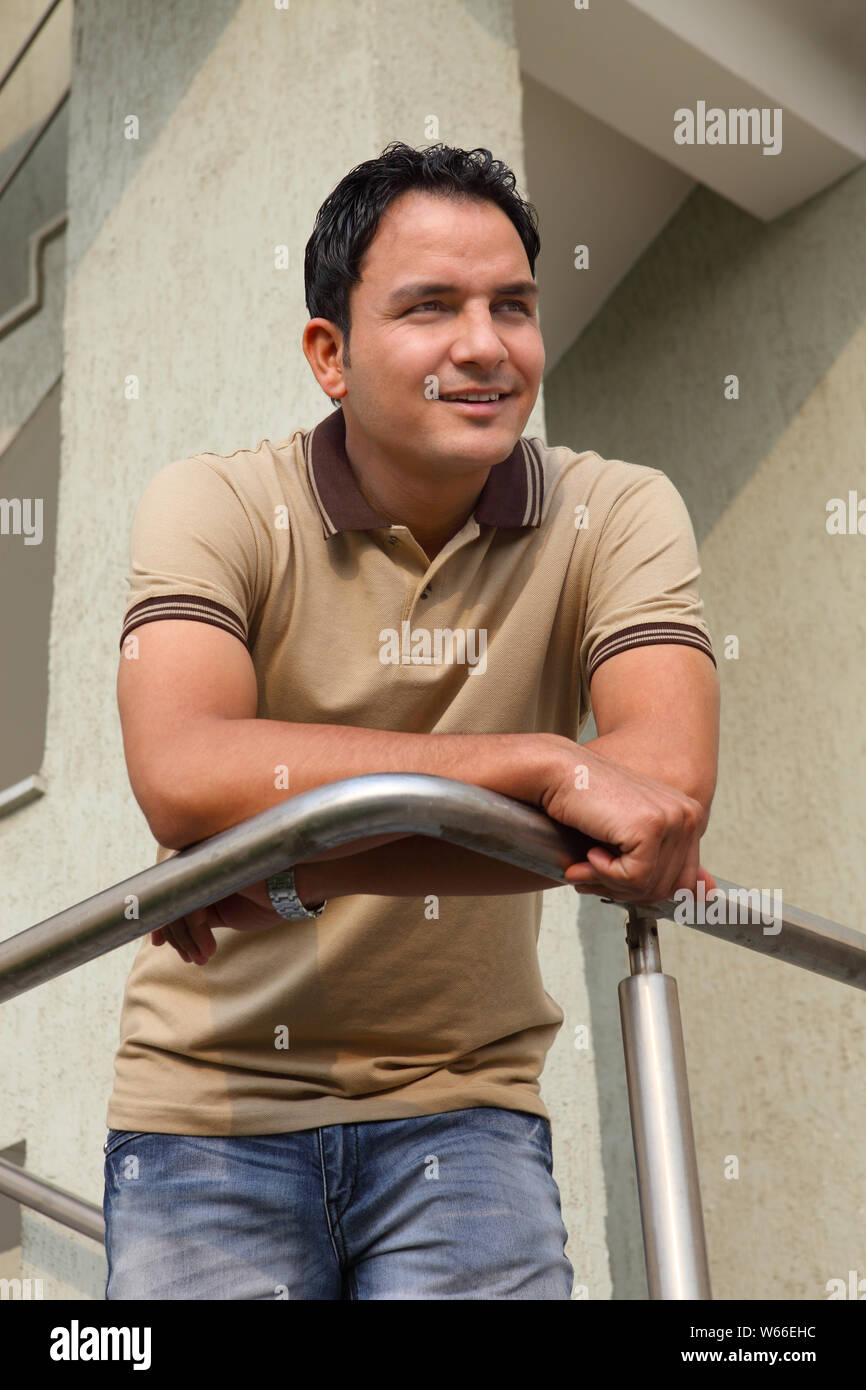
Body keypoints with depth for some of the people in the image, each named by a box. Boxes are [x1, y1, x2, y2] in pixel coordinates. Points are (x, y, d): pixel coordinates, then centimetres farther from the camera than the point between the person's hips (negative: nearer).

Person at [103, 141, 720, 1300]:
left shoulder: (615, 516, -6)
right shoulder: (213, 506, -9)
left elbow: (670, 785, -23)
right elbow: (182, 779, -27)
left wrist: (283, 870, -27)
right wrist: (543, 763, -30)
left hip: (462, 1105, 1)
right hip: (214, 1097, 0)